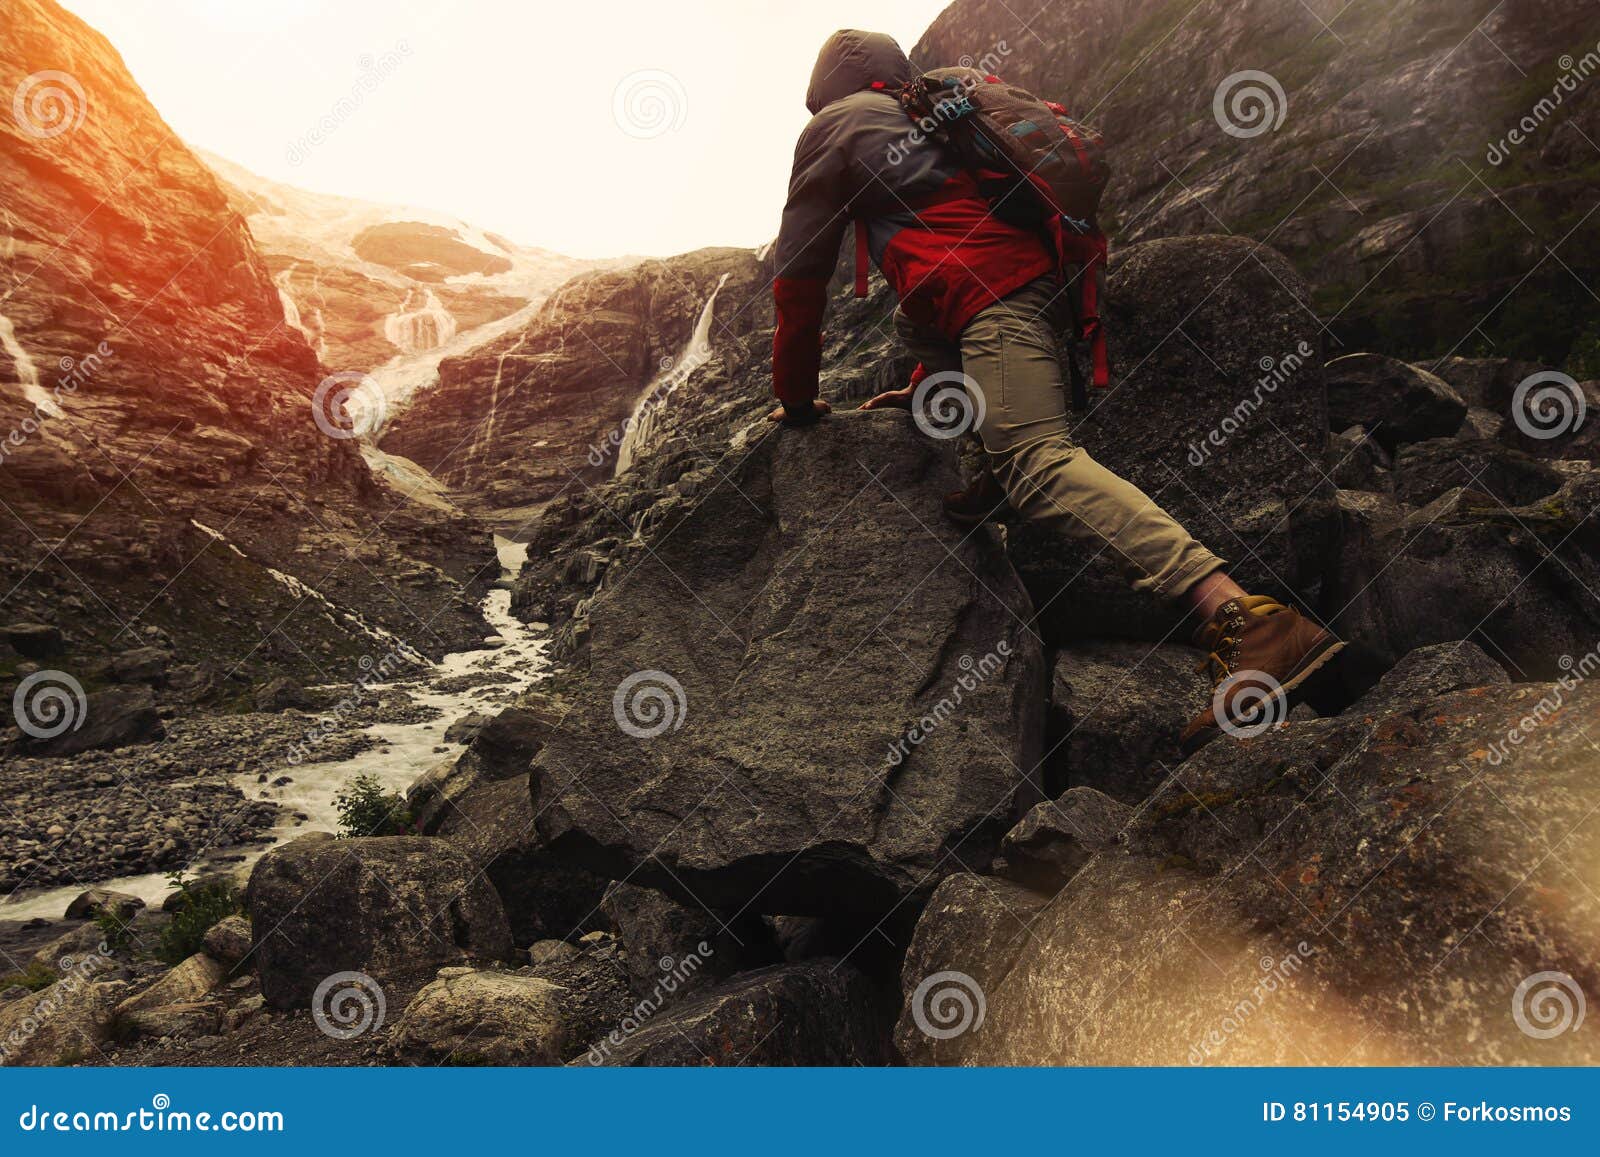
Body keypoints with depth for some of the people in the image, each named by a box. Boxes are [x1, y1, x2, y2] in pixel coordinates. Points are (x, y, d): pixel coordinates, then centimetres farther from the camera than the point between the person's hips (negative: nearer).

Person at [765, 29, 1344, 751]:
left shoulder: (834, 128, 16)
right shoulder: (921, 118, 39)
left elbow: (799, 273, 15)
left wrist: (796, 396, 26)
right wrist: (931, 387, 49)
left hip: (991, 298, -9)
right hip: (1036, 264, 9)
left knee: (1040, 463, -24)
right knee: (911, 316, 34)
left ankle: (1239, 615, -42)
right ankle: (999, 466, 11)